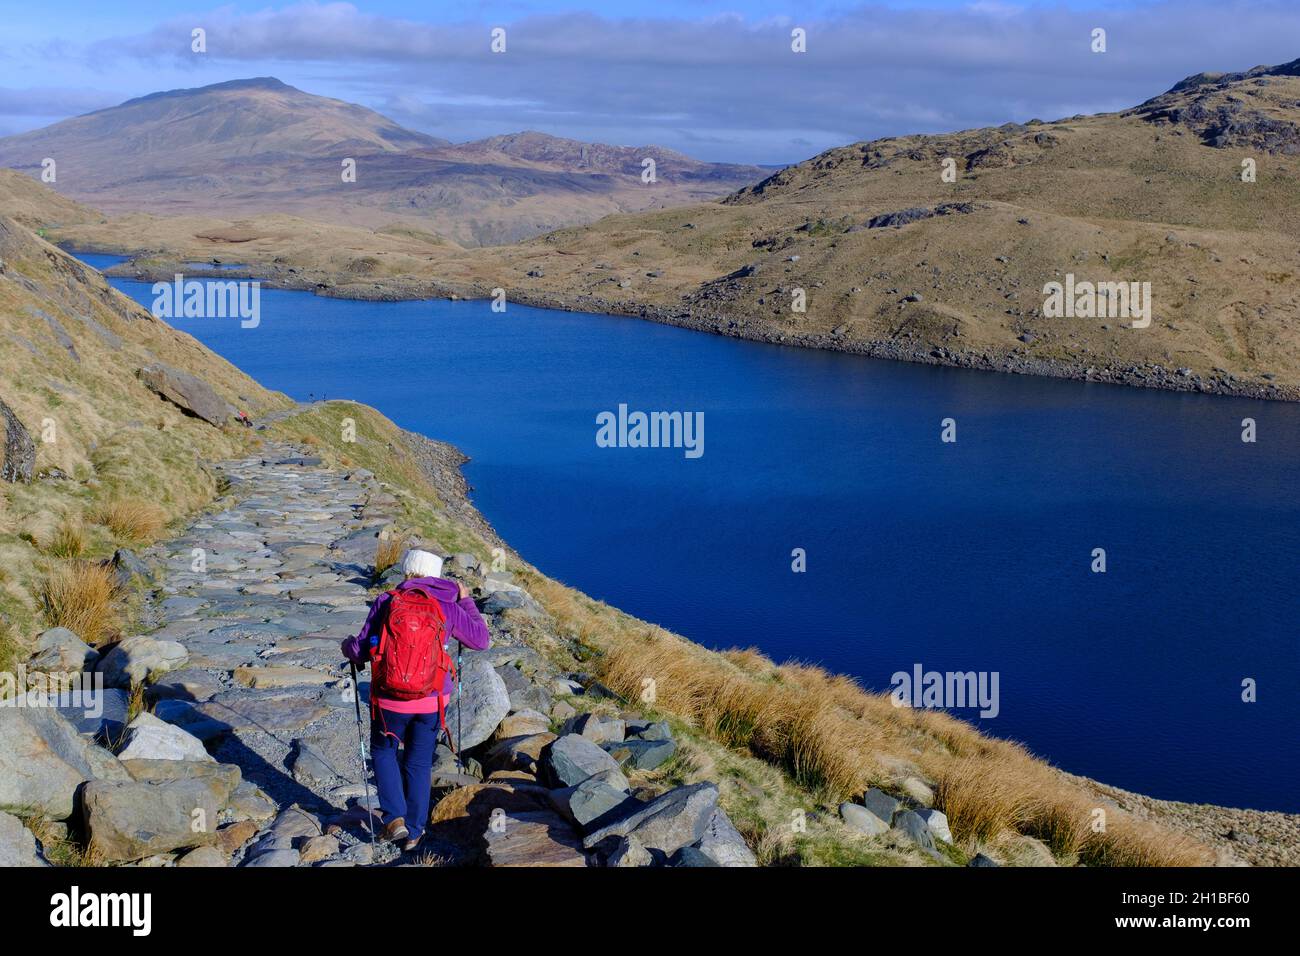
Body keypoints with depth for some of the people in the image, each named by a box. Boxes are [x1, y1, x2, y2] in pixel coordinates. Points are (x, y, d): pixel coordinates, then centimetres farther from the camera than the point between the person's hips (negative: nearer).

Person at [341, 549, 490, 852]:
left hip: (389, 701, -1)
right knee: (419, 764, 20)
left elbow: (360, 653, -5)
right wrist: (466, 601, 19)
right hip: (432, 702, 1)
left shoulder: (385, 603, -6)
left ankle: (394, 818, 12)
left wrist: (348, 646, 19)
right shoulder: (448, 608, -3)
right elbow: (481, 640, 9)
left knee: (383, 751, 25)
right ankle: (414, 833, 28)